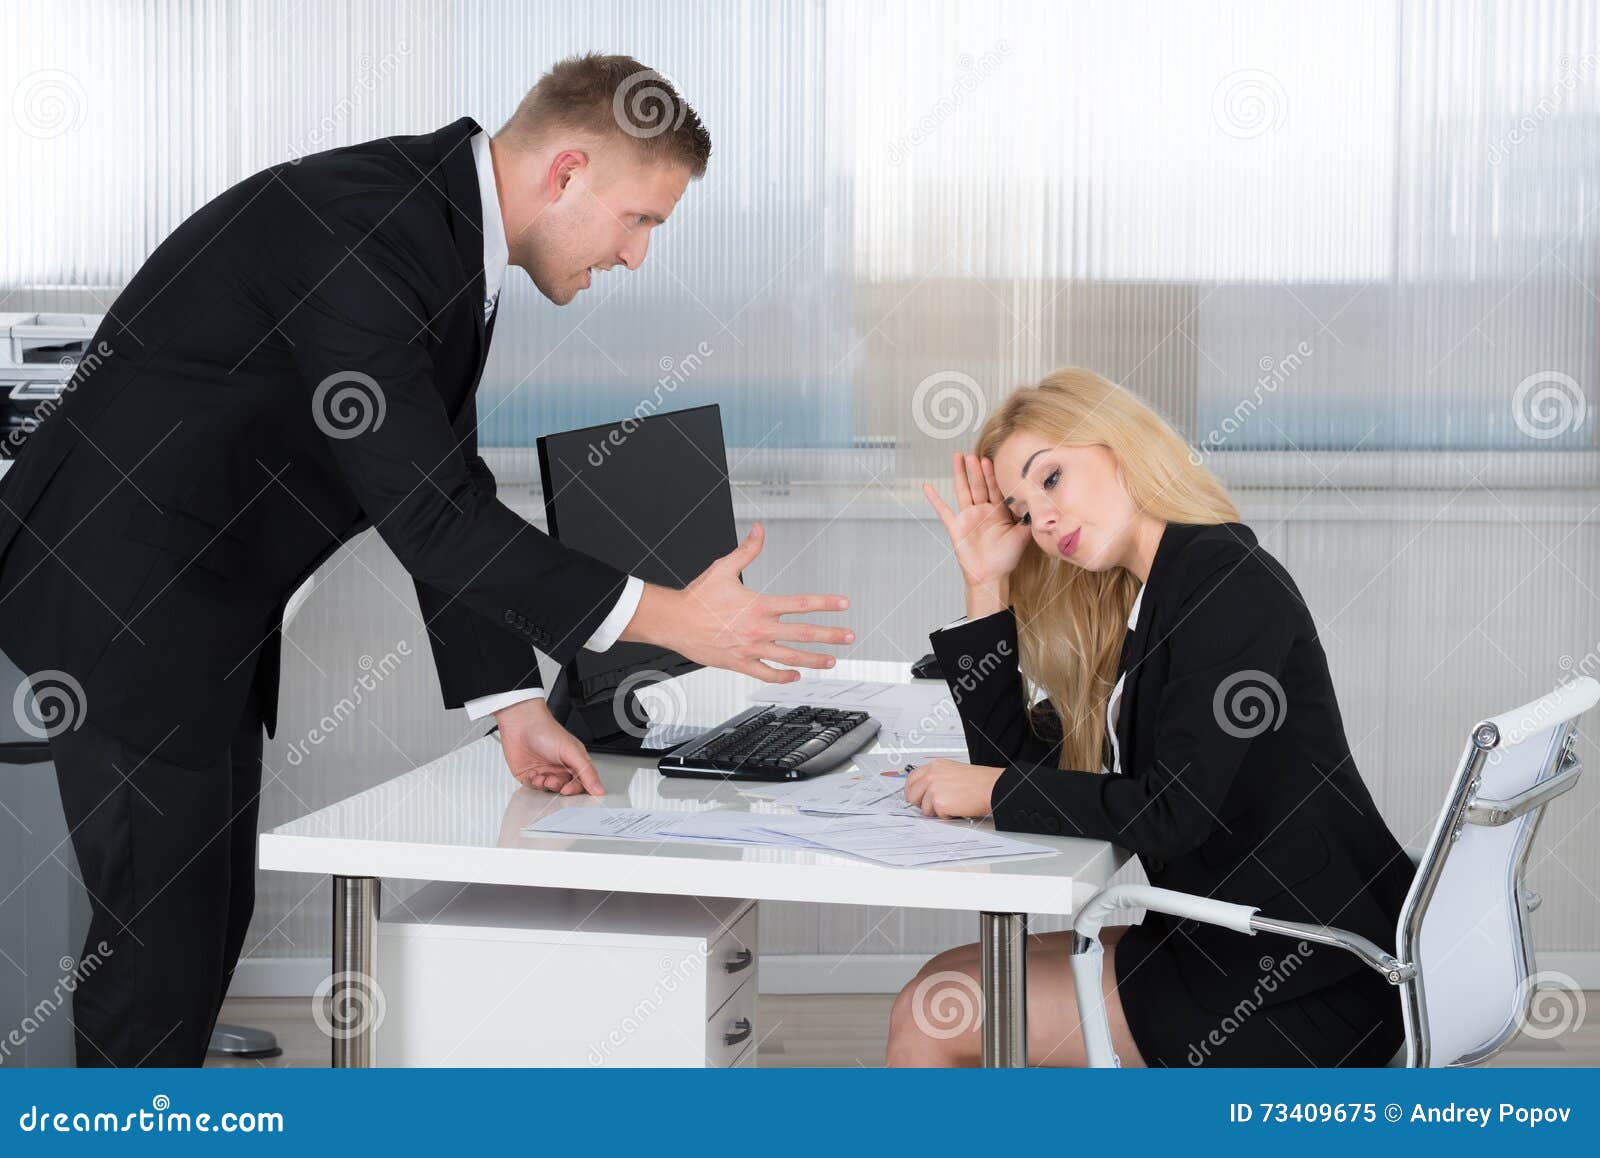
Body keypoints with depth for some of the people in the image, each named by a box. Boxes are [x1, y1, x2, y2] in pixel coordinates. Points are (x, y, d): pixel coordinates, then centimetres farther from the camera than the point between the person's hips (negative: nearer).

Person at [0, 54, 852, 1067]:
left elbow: (446, 495, 11)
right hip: (123, 593, -10)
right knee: (164, 932, -6)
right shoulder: (357, 225, -25)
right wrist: (670, 619, -24)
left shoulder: (446, 231, 6)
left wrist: (511, 703, 6)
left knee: (210, 911, 13)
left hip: (205, 602, 10)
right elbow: (423, 509, -27)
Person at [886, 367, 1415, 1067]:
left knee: (930, 1020, -6)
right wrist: (987, 587, 8)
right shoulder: (1133, 612, 14)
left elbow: (1175, 810, -22)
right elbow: (1021, 765, 13)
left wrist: (990, 791, -12)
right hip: (1235, 946, 9)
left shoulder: (1226, 579, -15)